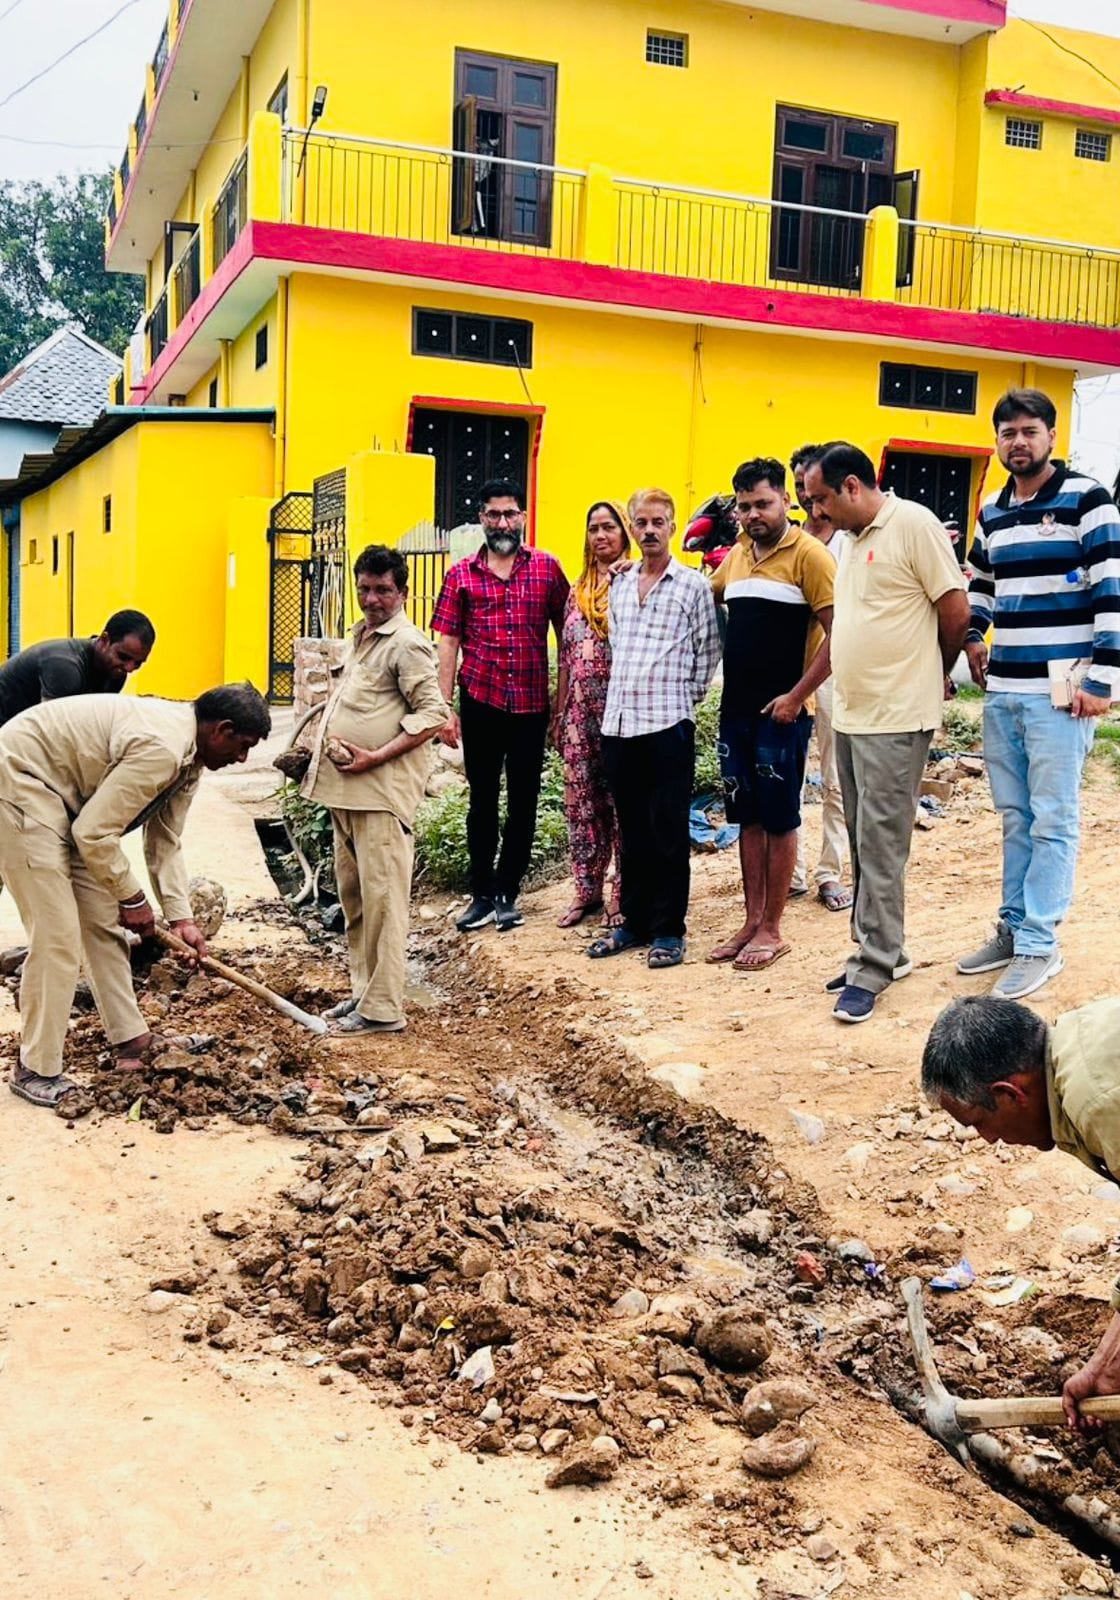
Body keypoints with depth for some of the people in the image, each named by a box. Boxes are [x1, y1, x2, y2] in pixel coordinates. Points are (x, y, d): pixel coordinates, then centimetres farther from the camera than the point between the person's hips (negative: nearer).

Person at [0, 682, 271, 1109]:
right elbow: (93, 833, -25)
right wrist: (133, 898, -11)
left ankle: (131, 1039, 21)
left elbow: (165, 842, 10)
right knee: (57, 936, -10)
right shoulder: (161, 748, -28)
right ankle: (35, 1070, 1)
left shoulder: (189, 756, 4)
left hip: (66, 795, 10)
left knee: (104, 920, 11)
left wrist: (181, 918, 3)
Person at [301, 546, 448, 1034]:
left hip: (382, 790, -9)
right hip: (344, 788, 10)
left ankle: (382, 1009, -2)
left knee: (381, 897, -7)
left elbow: (433, 714, -16)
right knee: (353, 896, 14)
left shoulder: (407, 644, -9)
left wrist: (376, 757, -20)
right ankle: (363, 991, 25)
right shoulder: (359, 635, 18)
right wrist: (328, 751, 13)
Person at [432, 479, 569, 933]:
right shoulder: (461, 575, 3)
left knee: (523, 802, 7)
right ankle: (482, 894, 18)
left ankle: (507, 894, 19)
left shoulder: (547, 567, 3)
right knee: (483, 801, 8)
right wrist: (446, 707, -4)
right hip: (480, 702, 0)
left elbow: (565, 631, 6)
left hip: (532, 704, 0)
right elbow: (448, 643, 2)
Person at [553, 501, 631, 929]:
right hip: (581, 712, 6)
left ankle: (622, 891, 10)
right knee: (581, 800, 8)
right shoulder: (579, 591, 15)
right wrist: (558, 712, 14)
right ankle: (587, 888, 18)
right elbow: (566, 657, 16)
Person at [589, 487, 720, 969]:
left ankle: (668, 930, 10)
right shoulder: (620, 585, 13)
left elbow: (708, 654, 2)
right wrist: (622, 697, 13)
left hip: (668, 725, -5)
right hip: (618, 722, 5)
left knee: (668, 833, 1)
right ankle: (633, 921, 22)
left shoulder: (693, 585, -1)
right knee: (631, 831, 12)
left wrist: (682, 699, 4)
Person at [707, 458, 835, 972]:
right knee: (747, 818, 12)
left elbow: (839, 633, -14)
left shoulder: (808, 554, -9)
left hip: (782, 712, -7)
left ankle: (771, 930, 11)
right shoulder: (736, 555, 11)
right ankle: (752, 921, 22)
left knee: (779, 820, 2)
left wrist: (796, 696, -16)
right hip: (735, 709, 7)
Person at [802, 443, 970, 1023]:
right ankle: (886, 949, 23)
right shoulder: (852, 540, 15)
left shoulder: (913, 524, -10)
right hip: (851, 714, 9)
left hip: (896, 718, -9)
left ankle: (872, 969, 1)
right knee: (865, 841, 13)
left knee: (879, 844, -5)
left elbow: (956, 610, -9)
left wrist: (934, 674, 4)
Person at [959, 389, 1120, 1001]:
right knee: (1014, 817, 13)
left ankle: (1038, 945, 3)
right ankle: (1013, 927, 22)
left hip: (1059, 692, -6)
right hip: (1001, 691, 6)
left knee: (1052, 821, -2)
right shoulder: (992, 513, 14)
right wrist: (972, 638, 10)